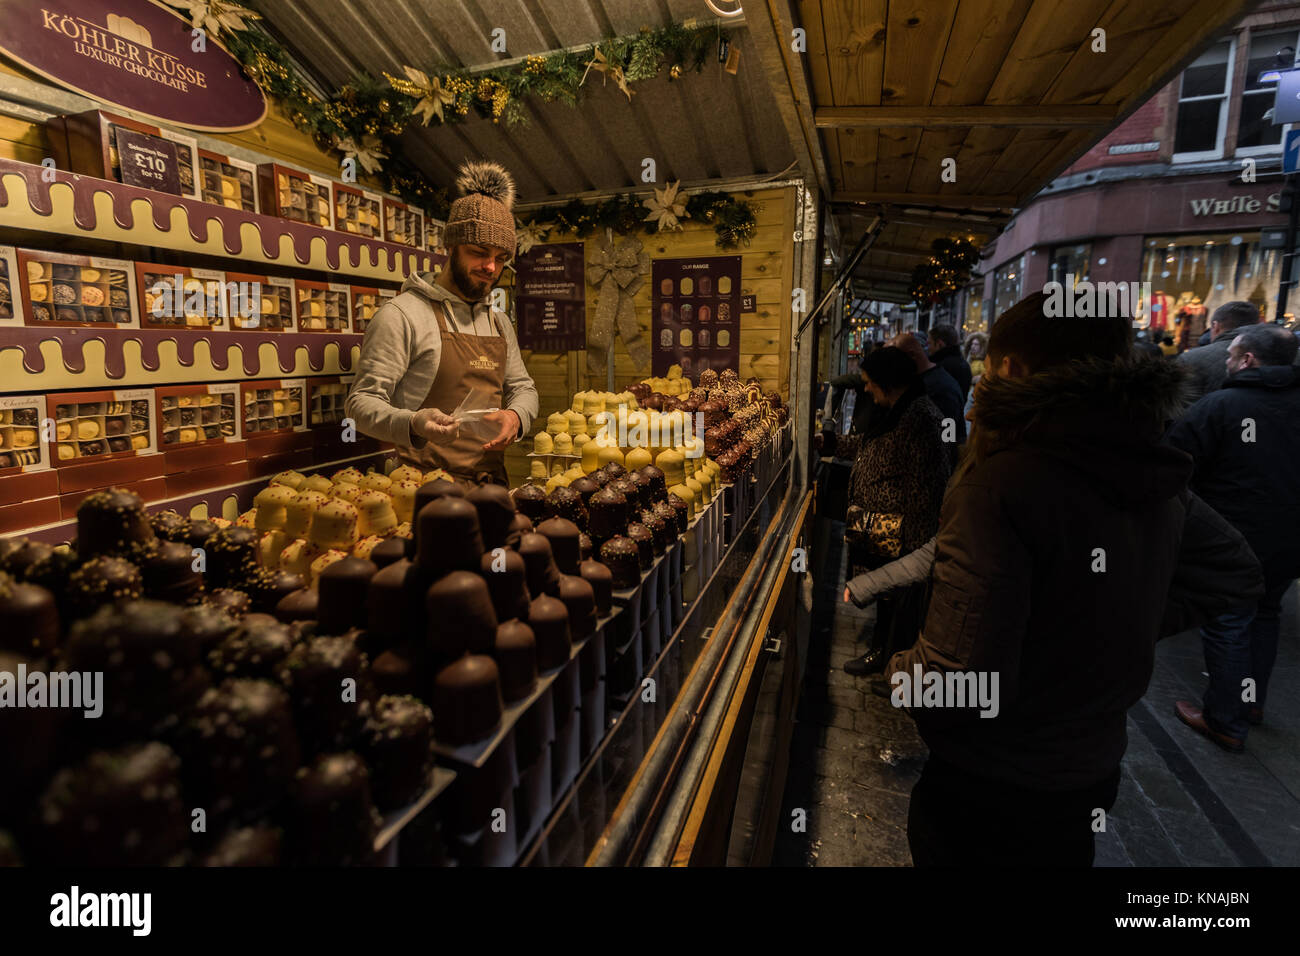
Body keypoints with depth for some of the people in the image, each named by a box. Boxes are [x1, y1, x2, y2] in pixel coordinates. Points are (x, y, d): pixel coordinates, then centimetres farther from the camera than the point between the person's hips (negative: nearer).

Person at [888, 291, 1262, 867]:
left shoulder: (1001, 482, -30)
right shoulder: (1157, 477, -5)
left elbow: (958, 686, -34)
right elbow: (1233, 572, 14)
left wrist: (901, 671, -13)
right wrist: (1117, 631, 6)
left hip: (989, 789, -6)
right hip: (1094, 768, 7)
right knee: (1056, 853, 31)